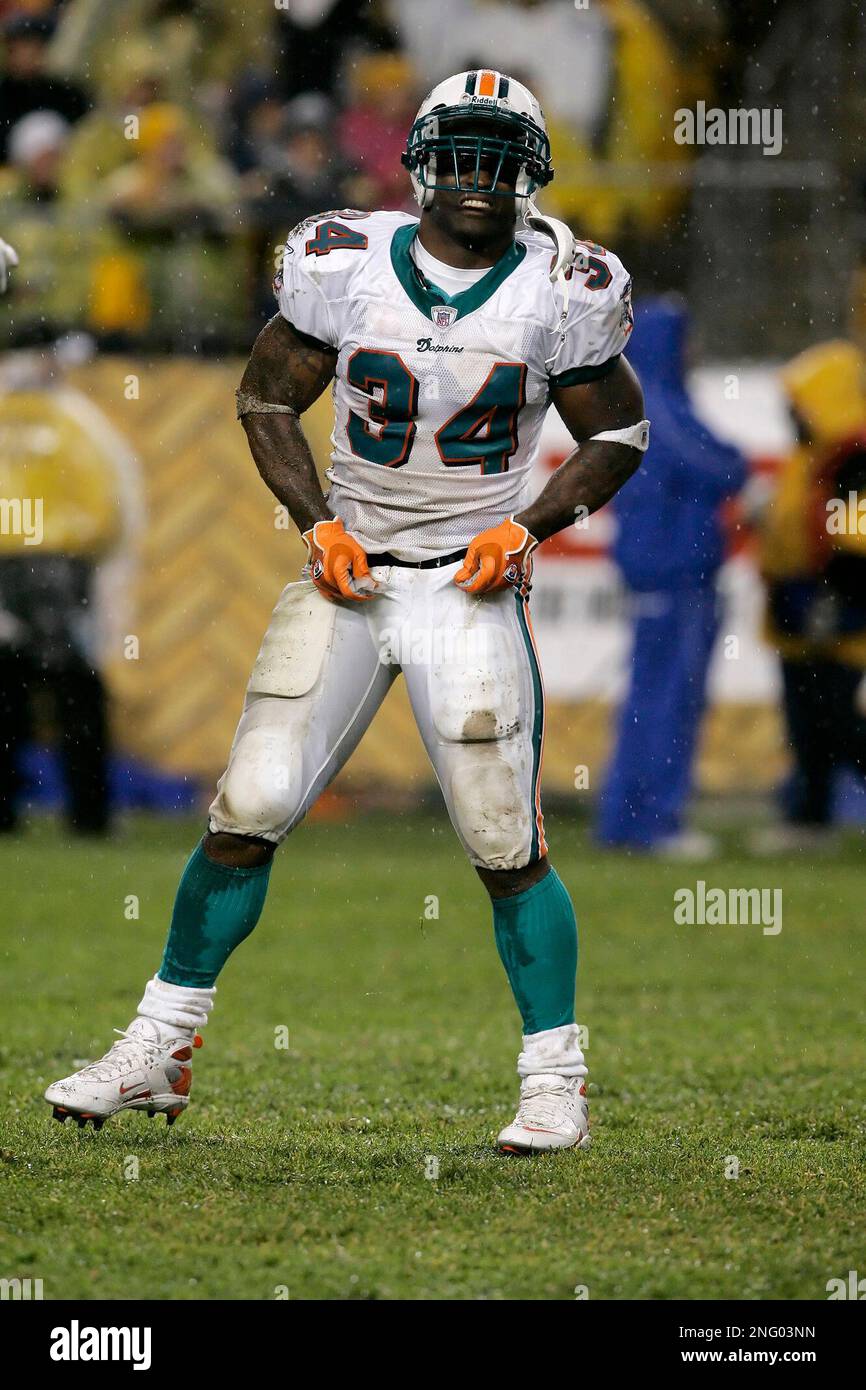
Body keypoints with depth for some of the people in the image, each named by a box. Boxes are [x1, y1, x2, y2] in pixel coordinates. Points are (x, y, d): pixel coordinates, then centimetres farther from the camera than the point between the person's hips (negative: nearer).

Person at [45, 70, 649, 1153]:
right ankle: (158, 1050, 8)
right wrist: (317, 524, -5)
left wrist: (525, 529, -8)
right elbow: (267, 401, 8)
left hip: (471, 587, -1)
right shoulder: (345, 265, -3)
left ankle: (555, 1083, 7)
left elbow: (616, 435, 6)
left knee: (506, 849, -7)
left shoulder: (558, 292, -5)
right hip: (348, 577, 1)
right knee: (247, 812, -4)